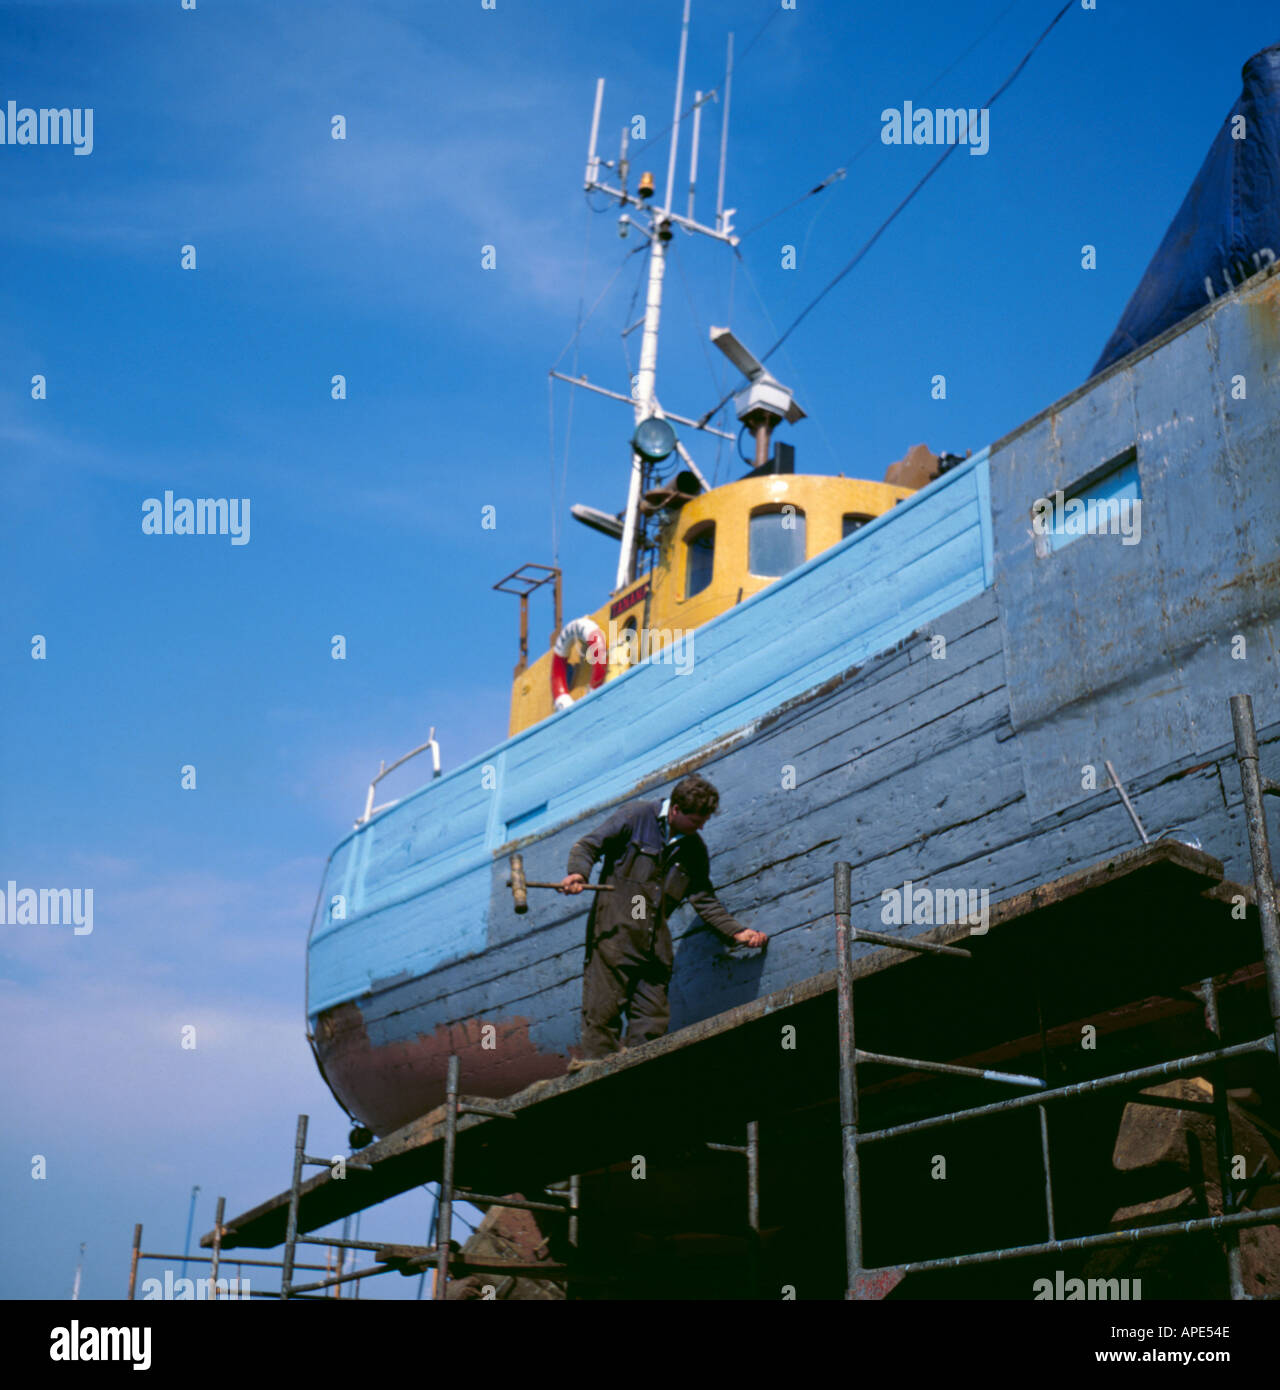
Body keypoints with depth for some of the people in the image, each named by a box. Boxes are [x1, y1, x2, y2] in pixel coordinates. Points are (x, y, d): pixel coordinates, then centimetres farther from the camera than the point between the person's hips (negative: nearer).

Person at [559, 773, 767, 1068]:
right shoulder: (635, 816, 0)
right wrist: (578, 872, -20)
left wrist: (736, 931, 7)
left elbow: (704, 899, 17)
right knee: (604, 1008, -9)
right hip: (615, 931, -5)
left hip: (654, 943, 5)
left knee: (653, 1020, 1)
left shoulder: (695, 850, 15)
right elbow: (588, 846, 0)